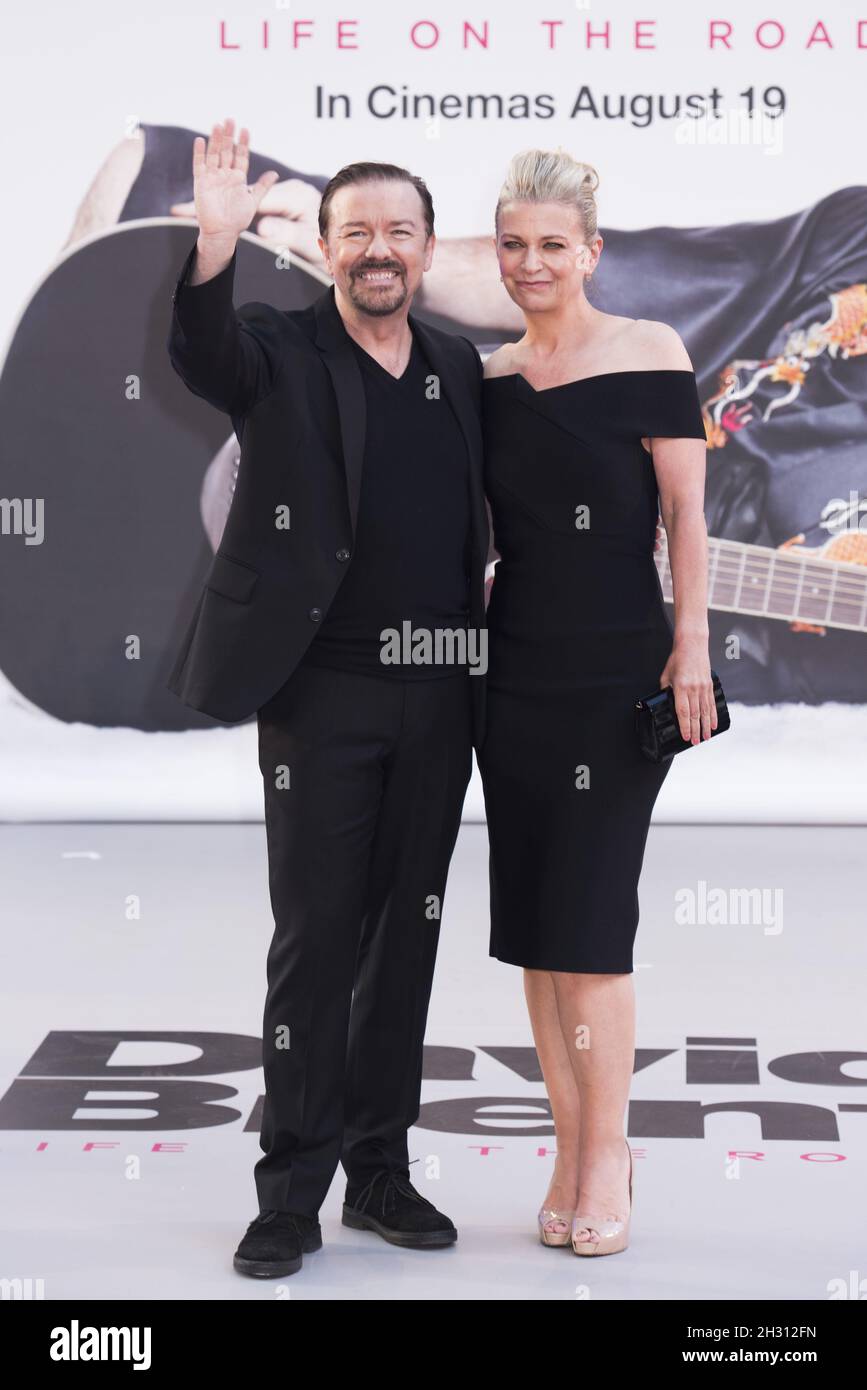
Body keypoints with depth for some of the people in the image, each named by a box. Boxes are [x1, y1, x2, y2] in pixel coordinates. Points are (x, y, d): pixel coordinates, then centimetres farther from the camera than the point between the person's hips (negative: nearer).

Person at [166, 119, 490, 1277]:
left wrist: (481, 658, 6)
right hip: (323, 692, -4)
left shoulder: (461, 368, 11)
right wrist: (216, 246, -44)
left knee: (407, 934, 11)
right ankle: (292, 1193, 11)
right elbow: (201, 352, -25)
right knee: (316, 940, 0)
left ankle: (380, 1169, 23)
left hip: (437, 696, 5)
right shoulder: (279, 352, -3)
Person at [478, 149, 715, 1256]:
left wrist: (692, 645, -11)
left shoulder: (648, 352, -3)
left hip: (620, 666, -5)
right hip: (517, 667, 5)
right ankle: (573, 1152, 16)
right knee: (532, 923, 6)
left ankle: (606, 1160, 6)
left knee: (588, 916, -6)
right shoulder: (487, 379, 10)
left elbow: (685, 511, -5)